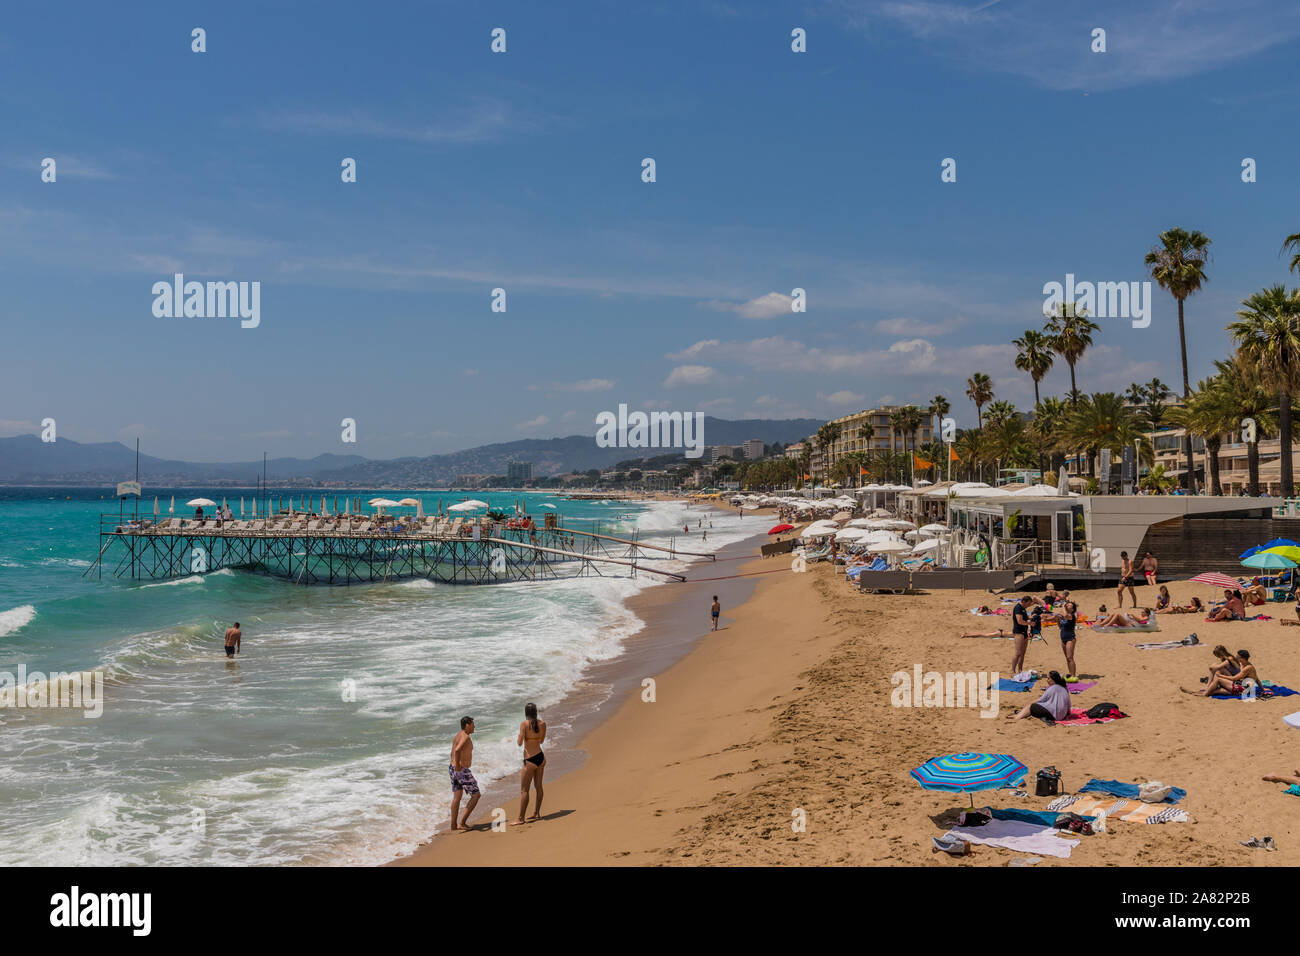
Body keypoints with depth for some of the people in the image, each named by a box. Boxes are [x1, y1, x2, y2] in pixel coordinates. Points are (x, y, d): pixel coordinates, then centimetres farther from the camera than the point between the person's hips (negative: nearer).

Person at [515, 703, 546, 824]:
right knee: (538, 786, 17)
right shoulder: (542, 723, 1)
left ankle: (520, 818, 1)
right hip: (540, 757, 6)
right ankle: (537, 813, 25)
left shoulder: (524, 724, -14)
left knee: (524, 790, -1)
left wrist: (518, 737, 7)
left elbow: (519, 743, -13)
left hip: (529, 760, -6)